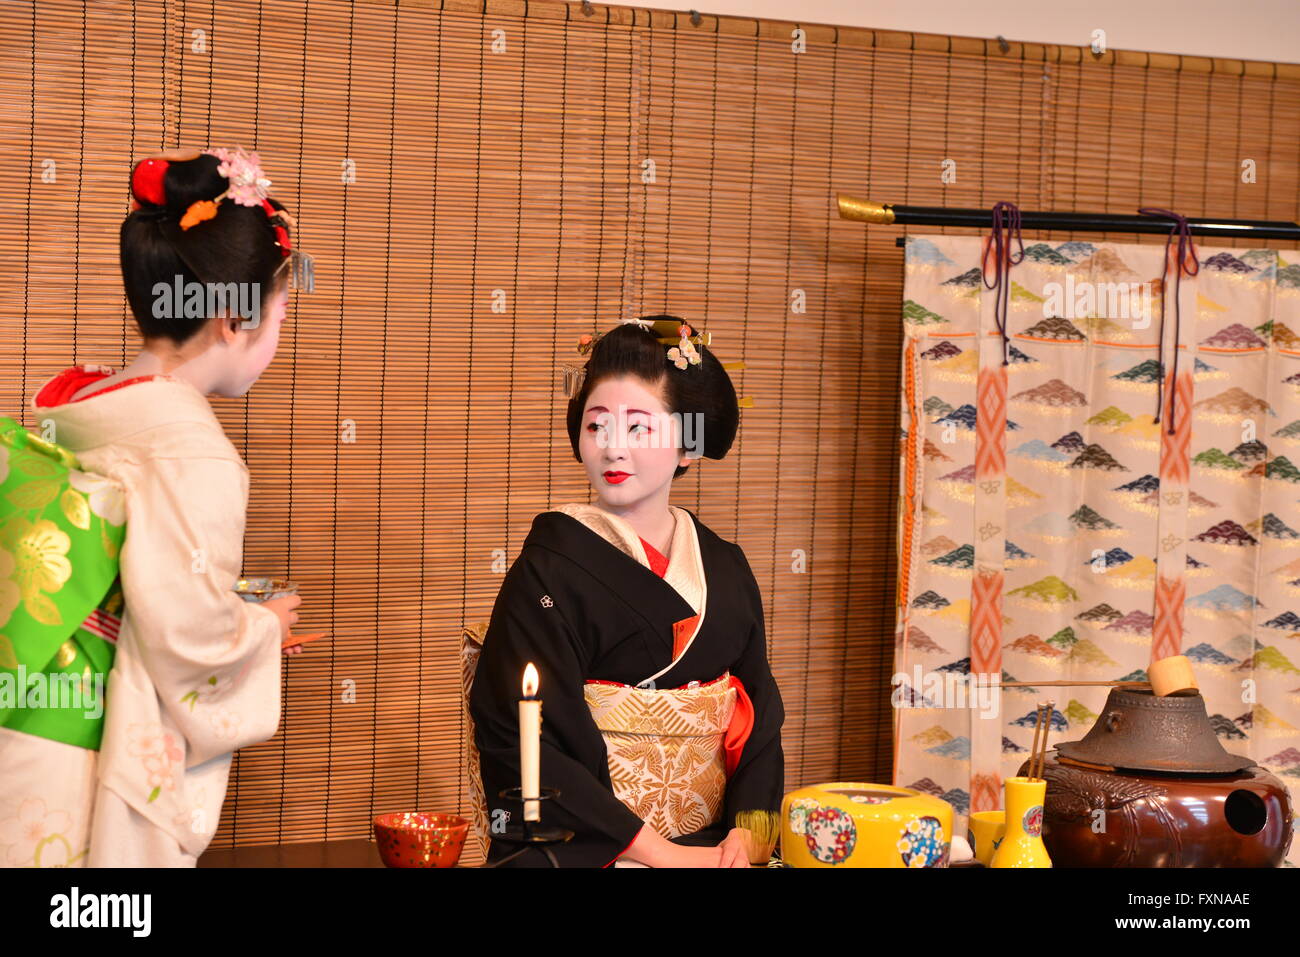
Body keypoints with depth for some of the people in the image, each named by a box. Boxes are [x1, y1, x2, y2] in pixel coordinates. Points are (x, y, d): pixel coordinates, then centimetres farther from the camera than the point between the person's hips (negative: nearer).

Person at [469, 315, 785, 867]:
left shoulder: (724, 569, 7)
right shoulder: (549, 569, -8)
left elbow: (759, 716, 8)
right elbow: (522, 746, -14)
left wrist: (747, 830, -10)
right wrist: (658, 851, -16)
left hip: (715, 845, 4)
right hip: (588, 851, -3)